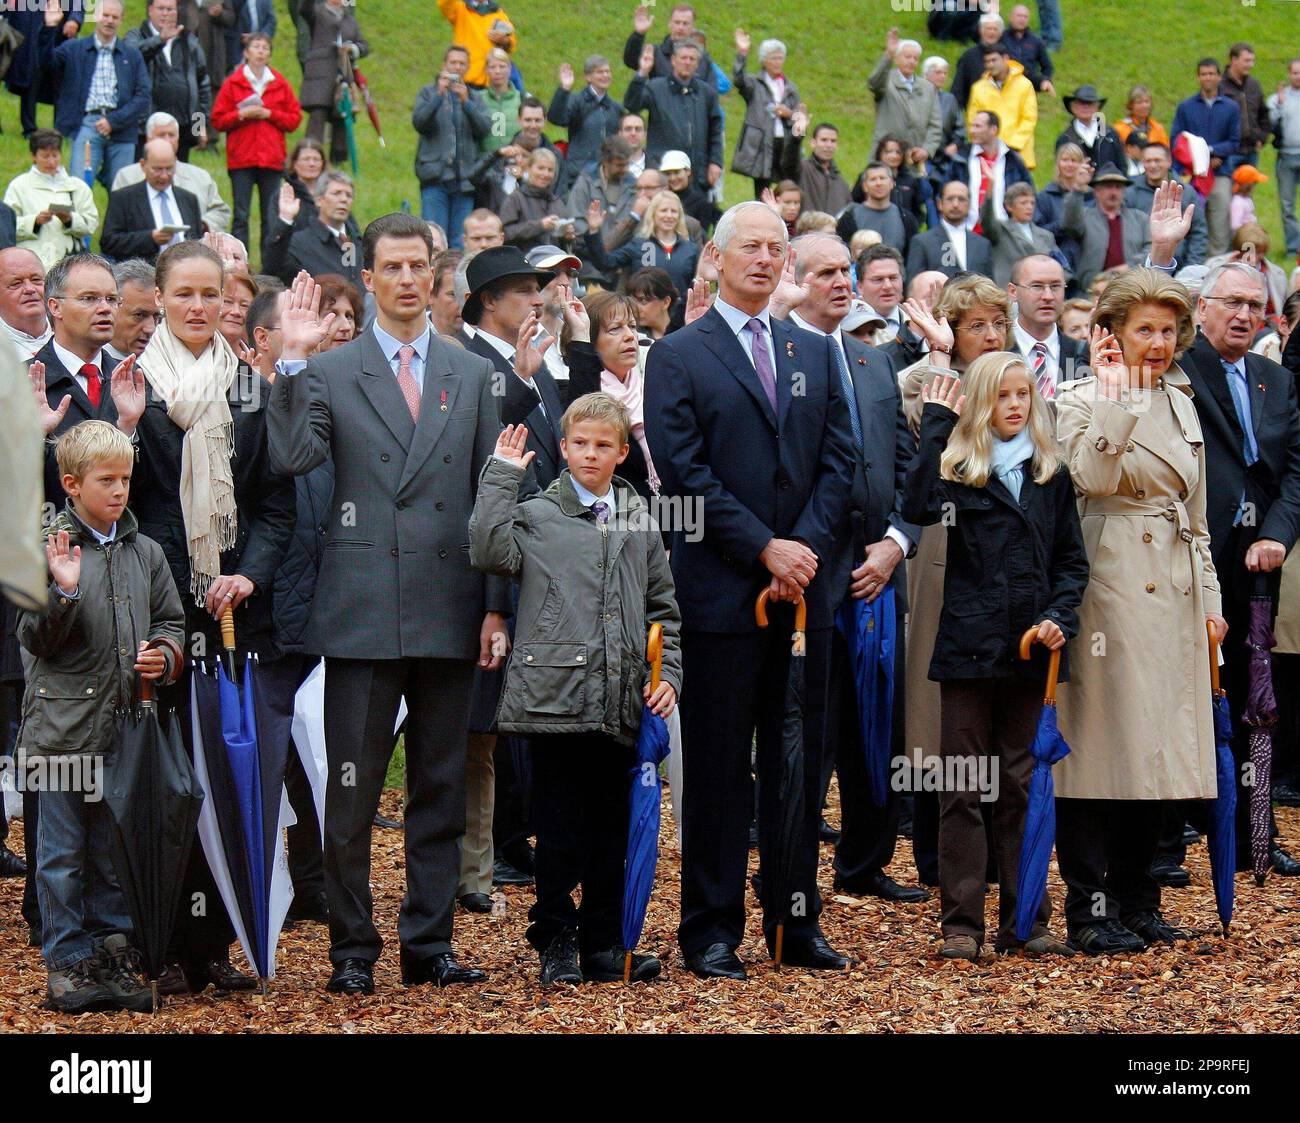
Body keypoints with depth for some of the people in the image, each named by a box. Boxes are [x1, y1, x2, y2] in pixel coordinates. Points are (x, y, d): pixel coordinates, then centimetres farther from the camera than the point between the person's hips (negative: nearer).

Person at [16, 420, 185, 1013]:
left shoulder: (145, 552, 10)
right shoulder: (48, 547, -5)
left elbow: (170, 622, 19)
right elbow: (35, 638, -7)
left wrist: (165, 656, -1)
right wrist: (63, 592, -24)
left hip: (126, 728, 4)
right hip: (63, 727, -4)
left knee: (116, 851, 11)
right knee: (62, 853, 1)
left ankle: (116, 956, 19)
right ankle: (68, 963, 8)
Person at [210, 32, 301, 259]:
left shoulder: (280, 84, 10)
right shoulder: (232, 83, 5)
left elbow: (295, 119, 7)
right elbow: (217, 120, 3)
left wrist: (269, 114, -6)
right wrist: (241, 115, -12)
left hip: (272, 160, 1)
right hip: (241, 160, -1)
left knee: (271, 217, 1)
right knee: (241, 215, -2)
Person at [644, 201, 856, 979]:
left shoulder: (816, 354, 14)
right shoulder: (679, 356, 0)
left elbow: (839, 462, 8)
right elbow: (685, 473, -8)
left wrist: (806, 549, -7)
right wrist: (765, 549, -13)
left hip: (805, 591, 4)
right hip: (722, 592, -4)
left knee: (800, 766, 8)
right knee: (719, 769, -1)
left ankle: (797, 923, 15)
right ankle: (713, 930, 5)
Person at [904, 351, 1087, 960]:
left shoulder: (1050, 473, 10)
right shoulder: (959, 467, 1)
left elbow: (1072, 560, 12)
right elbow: (918, 506, -21)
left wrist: (1060, 618, -5)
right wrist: (935, 425, -17)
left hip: (1030, 649, 3)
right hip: (970, 644, -3)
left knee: (1023, 786, 7)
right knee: (962, 788, 0)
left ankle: (1025, 919, 12)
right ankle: (962, 921, 5)